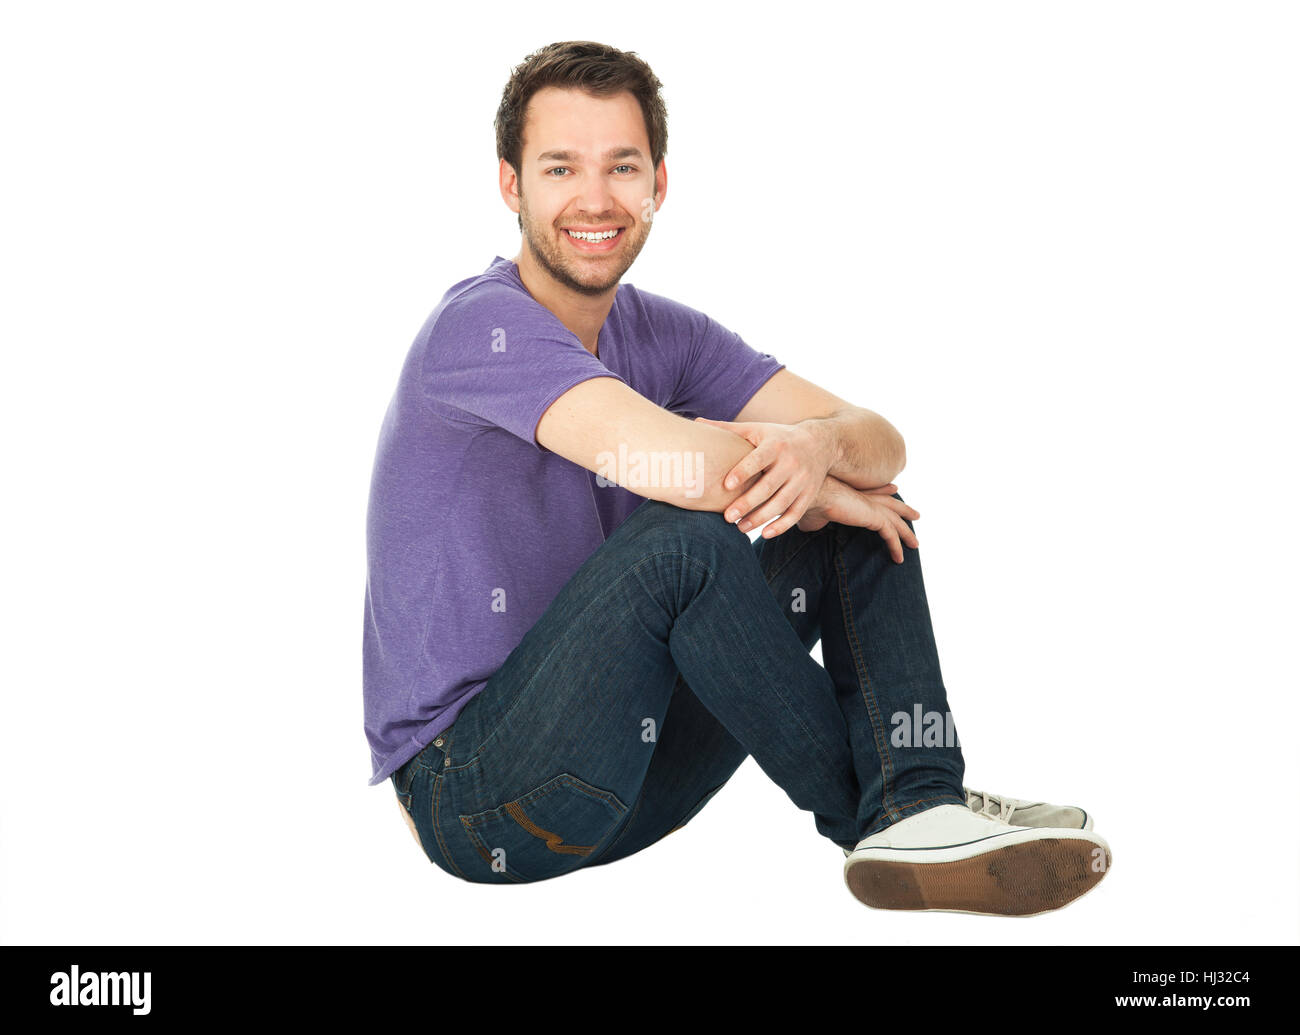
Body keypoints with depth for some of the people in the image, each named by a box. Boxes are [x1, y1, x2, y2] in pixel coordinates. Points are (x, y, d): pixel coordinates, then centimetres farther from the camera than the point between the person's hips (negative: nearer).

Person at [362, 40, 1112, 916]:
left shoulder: (661, 334, 6)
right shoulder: (481, 326, -17)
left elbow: (879, 442, -3)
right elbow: (672, 462, -34)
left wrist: (817, 446, -27)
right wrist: (808, 487, -14)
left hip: (621, 769, 7)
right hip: (467, 789, -7)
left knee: (861, 524, -2)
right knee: (683, 537, -31)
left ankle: (919, 812, -19)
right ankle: (870, 810, -14)